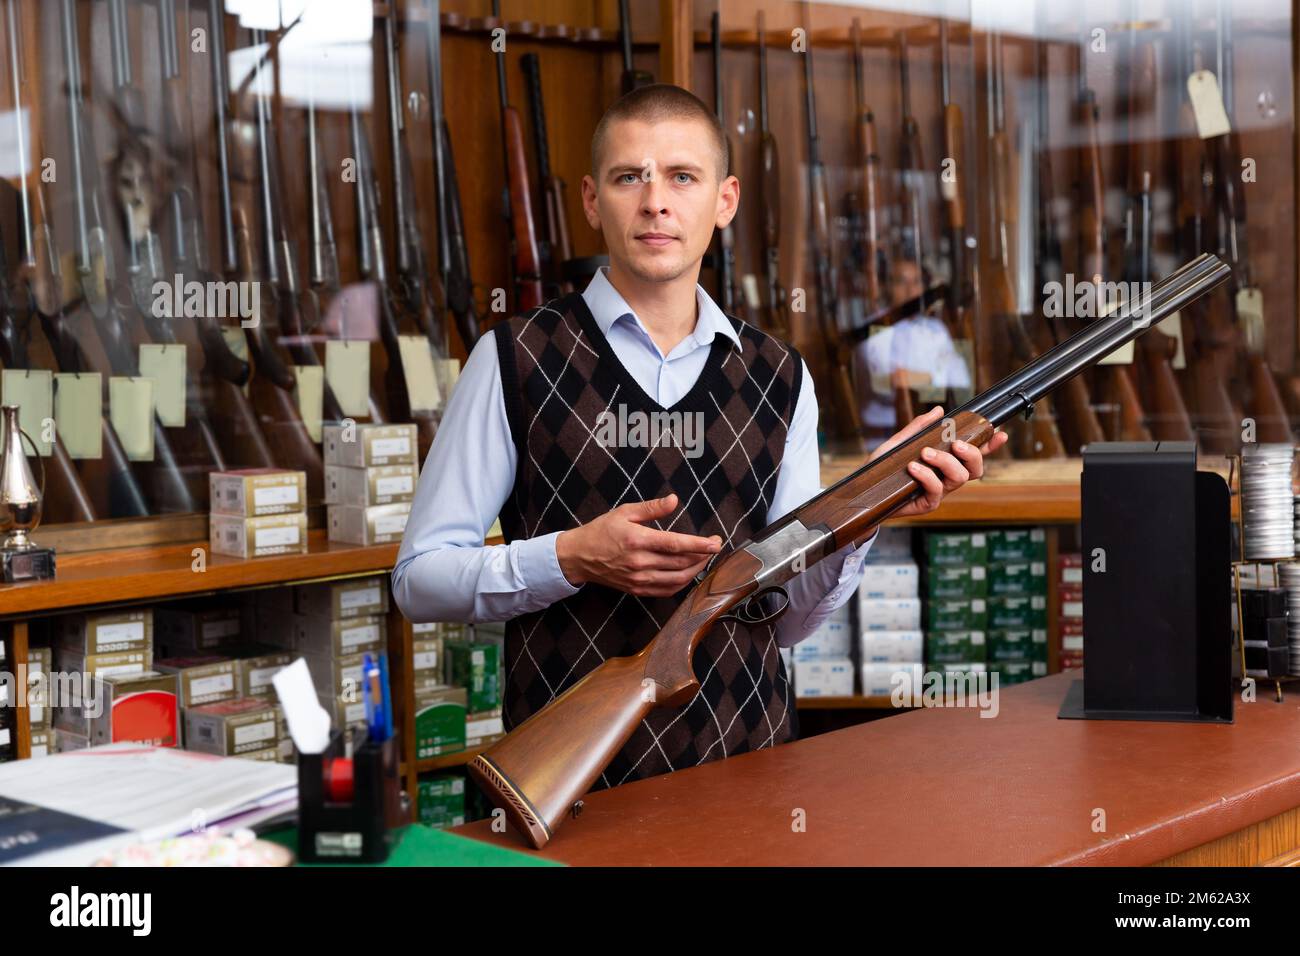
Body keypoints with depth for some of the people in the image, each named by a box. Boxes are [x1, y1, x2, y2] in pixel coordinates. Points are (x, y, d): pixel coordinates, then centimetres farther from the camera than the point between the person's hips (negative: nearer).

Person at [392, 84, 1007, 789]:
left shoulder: (779, 379, 10)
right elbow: (418, 577, 0)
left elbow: (786, 619, 11)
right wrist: (571, 558, -13)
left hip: (748, 762, 3)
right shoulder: (517, 360, 0)